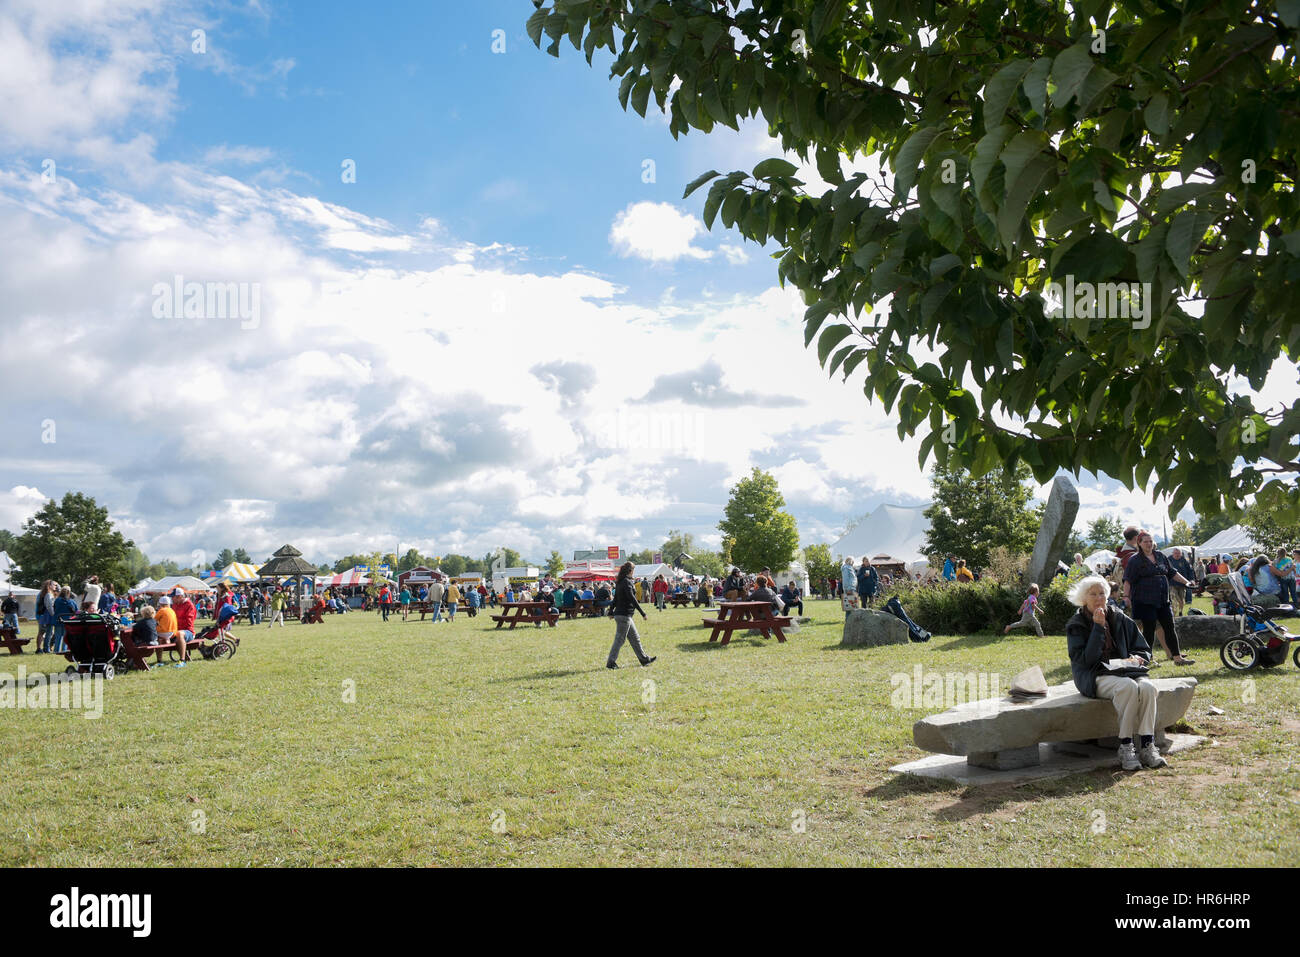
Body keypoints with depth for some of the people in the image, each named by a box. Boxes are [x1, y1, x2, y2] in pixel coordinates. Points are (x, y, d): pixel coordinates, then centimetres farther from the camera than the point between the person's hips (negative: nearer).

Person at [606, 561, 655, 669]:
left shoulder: (619, 582, 13)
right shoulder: (627, 582, -15)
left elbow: (615, 599, 19)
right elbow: (632, 598, -22)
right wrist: (642, 613, -21)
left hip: (619, 614, 10)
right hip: (624, 614, -10)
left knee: (635, 638, 15)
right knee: (620, 639, -4)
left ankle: (644, 658, 22)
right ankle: (611, 662, -1)